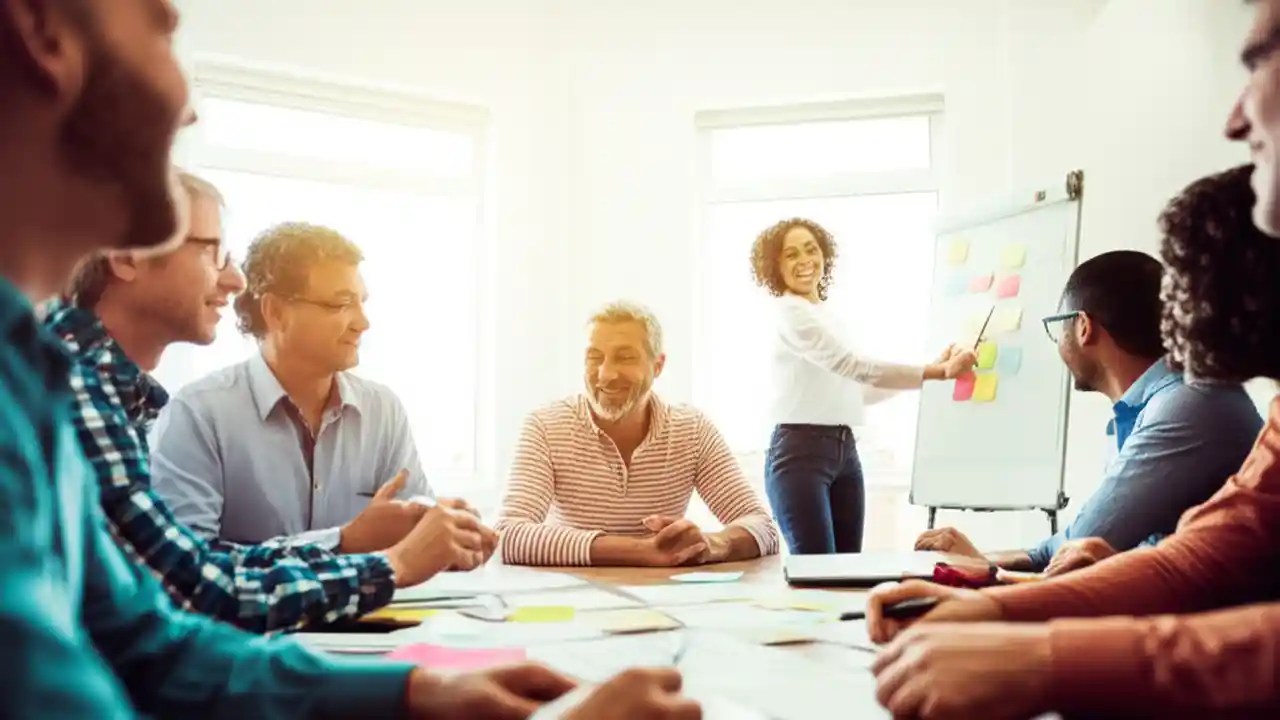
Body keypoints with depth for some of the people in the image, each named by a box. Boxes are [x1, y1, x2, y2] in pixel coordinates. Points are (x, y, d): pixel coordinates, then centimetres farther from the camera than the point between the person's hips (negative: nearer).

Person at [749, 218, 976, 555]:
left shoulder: (827, 315, 19)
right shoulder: (790, 312, -8)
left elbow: (858, 389, 21)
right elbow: (852, 366, -19)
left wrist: (933, 370, 17)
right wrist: (937, 371, -22)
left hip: (845, 451, 9)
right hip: (799, 452, -9)